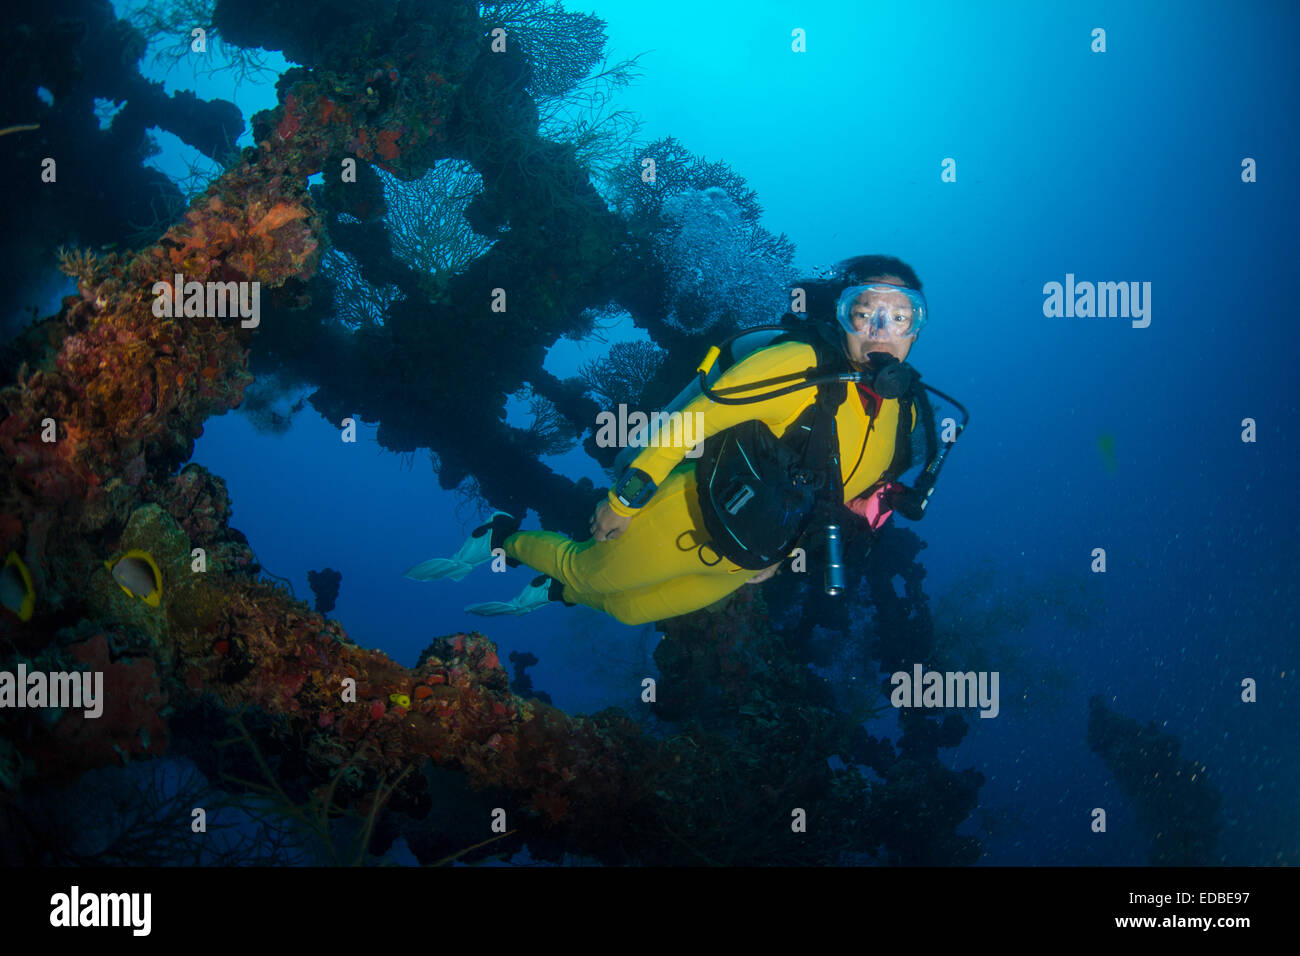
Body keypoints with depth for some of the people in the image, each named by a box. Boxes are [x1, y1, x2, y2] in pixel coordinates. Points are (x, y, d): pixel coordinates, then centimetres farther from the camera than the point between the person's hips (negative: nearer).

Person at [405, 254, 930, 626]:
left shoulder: (904, 415, -7)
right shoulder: (800, 367, -28)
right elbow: (691, 421, -22)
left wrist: (777, 553, 15)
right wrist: (624, 499, -18)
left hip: (741, 563, 6)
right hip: (690, 520, -6)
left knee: (628, 609, 25)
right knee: (587, 572, 15)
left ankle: (552, 592, 52)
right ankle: (504, 538, 41)